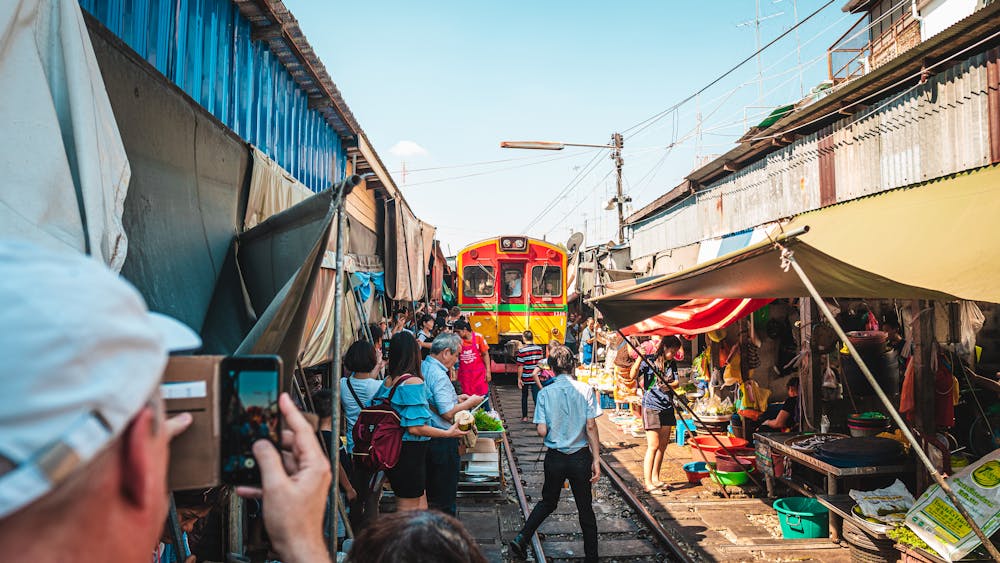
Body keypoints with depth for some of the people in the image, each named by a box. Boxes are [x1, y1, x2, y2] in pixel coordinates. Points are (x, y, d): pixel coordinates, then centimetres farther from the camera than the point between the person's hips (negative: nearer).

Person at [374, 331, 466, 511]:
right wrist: (448, 433, -12)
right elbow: (415, 428, -22)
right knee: (409, 508, 7)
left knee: (421, 504, 20)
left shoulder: (387, 380, 2)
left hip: (392, 448, 8)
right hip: (409, 453, -8)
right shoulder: (414, 382, -20)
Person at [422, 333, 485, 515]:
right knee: (447, 484, 7)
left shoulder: (422, 367, 5)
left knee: (430, 478, 23)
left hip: (427, 435, 9)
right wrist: (469, 403, -12)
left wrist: (456, 398, 13)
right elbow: (448, 413, -27)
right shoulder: (439, 375, -24)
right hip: (443, 439, -9)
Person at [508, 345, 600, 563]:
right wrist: (596, 459, -5)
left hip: (555, 457, 1)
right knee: (585, 508, 14)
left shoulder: (545, 393, -7)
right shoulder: (585, 390, -9)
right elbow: (591, 427, -10)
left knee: (548, 502, 21)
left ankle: (521, 539, 13)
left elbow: (542, 431, -10)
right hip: (580, 457, -1)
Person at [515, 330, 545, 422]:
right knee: (536, 397, 3)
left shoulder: (521, 350, -14)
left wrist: (519, 379, -5)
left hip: (525, 378, -2)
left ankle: (524, 417, 23)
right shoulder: (539, 348, -2)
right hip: (536, 378, 2)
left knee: (524, 397, 16)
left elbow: (520, 366, -13)